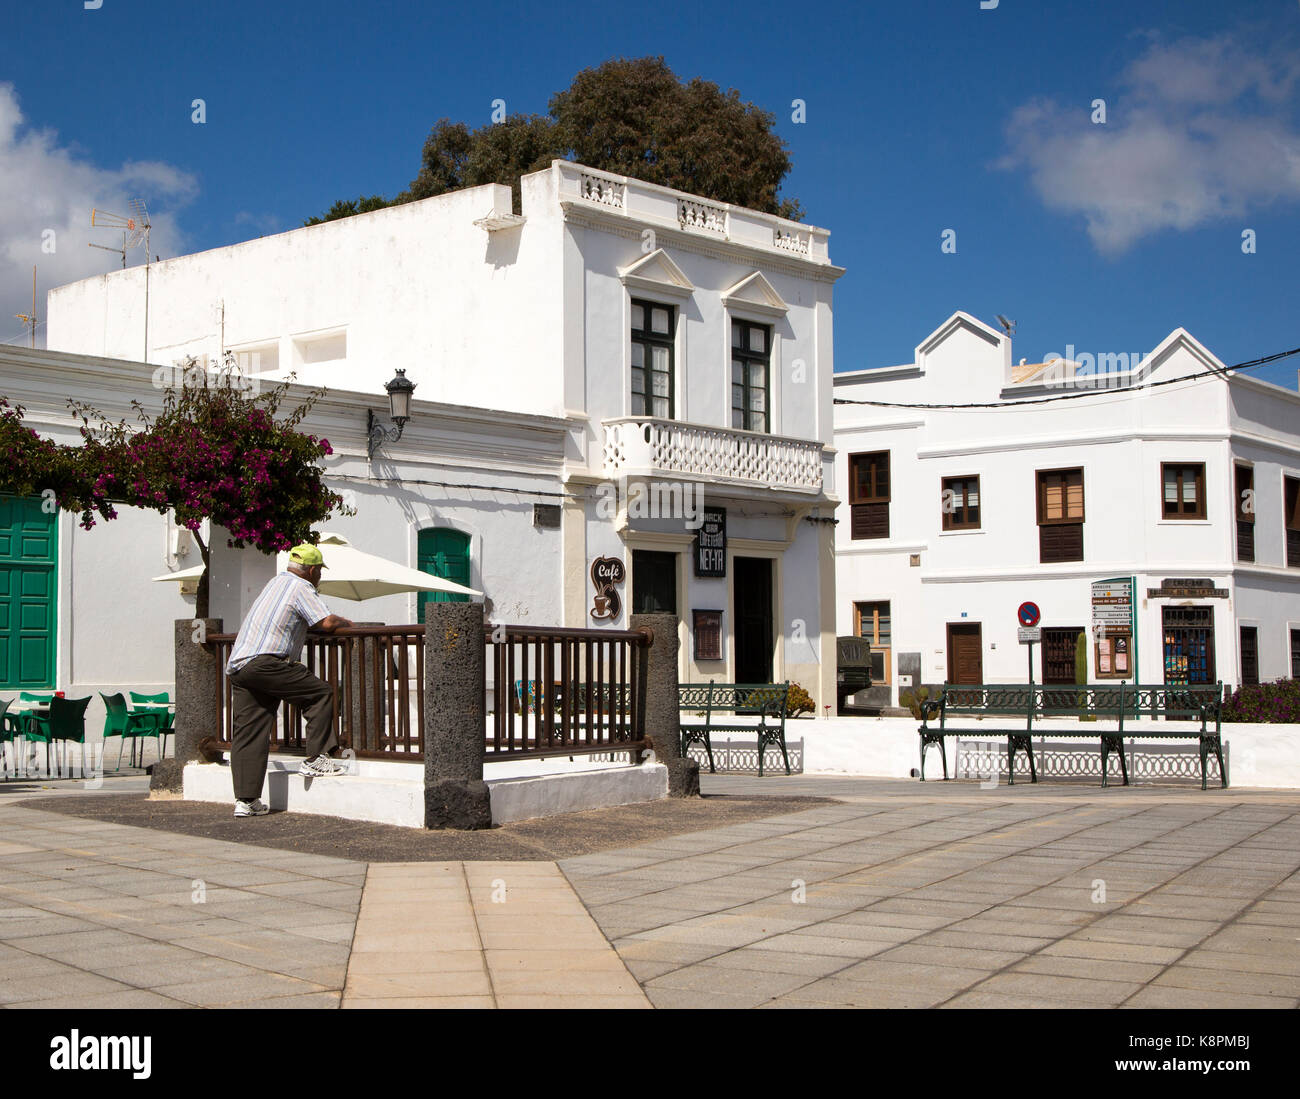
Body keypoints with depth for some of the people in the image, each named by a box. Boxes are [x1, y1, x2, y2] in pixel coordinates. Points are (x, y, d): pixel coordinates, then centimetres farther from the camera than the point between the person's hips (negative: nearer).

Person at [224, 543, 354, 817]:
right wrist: (345, 622, 12)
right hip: (264, 662, -9)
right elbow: (327, 623, -10)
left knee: (247, 733, 4)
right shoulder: (300, 587, -1)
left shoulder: (277, 582, 27)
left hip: (237, 665, 9)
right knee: (321, 693, 1)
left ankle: (245, 799, 3)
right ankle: (316, 759, -1)